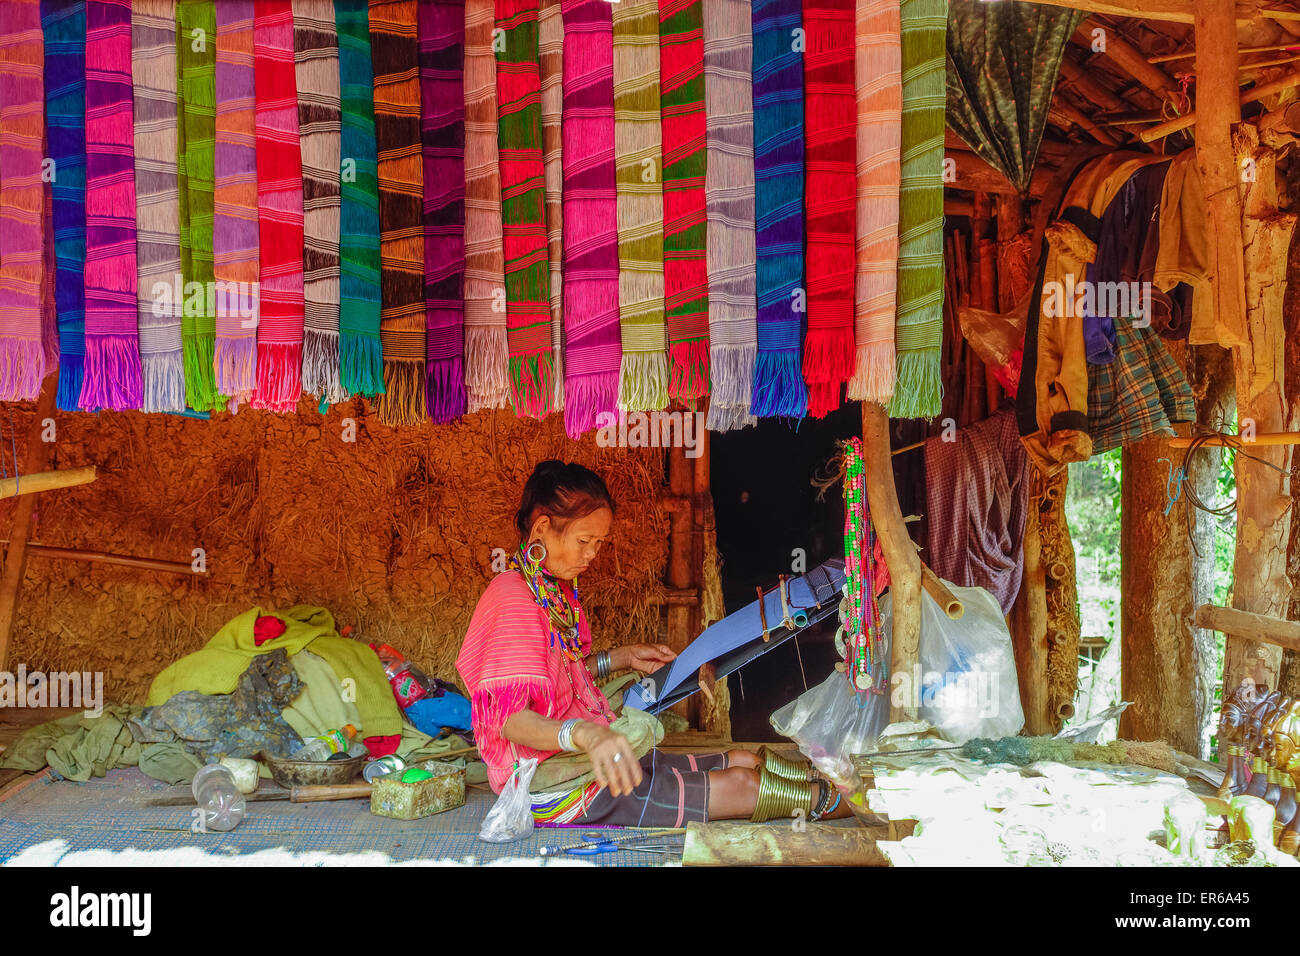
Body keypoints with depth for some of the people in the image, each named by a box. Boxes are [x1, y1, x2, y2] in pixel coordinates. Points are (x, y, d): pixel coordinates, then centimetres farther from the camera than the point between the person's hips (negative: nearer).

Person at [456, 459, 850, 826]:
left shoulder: (557, 590, 13)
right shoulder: (513, 598, -19)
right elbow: (508, 716, -28)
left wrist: (621, 658, 16)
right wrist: (585, 734, -45)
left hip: (586, 759, 10)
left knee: (744, 760, 4)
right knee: (740, 786, -12)